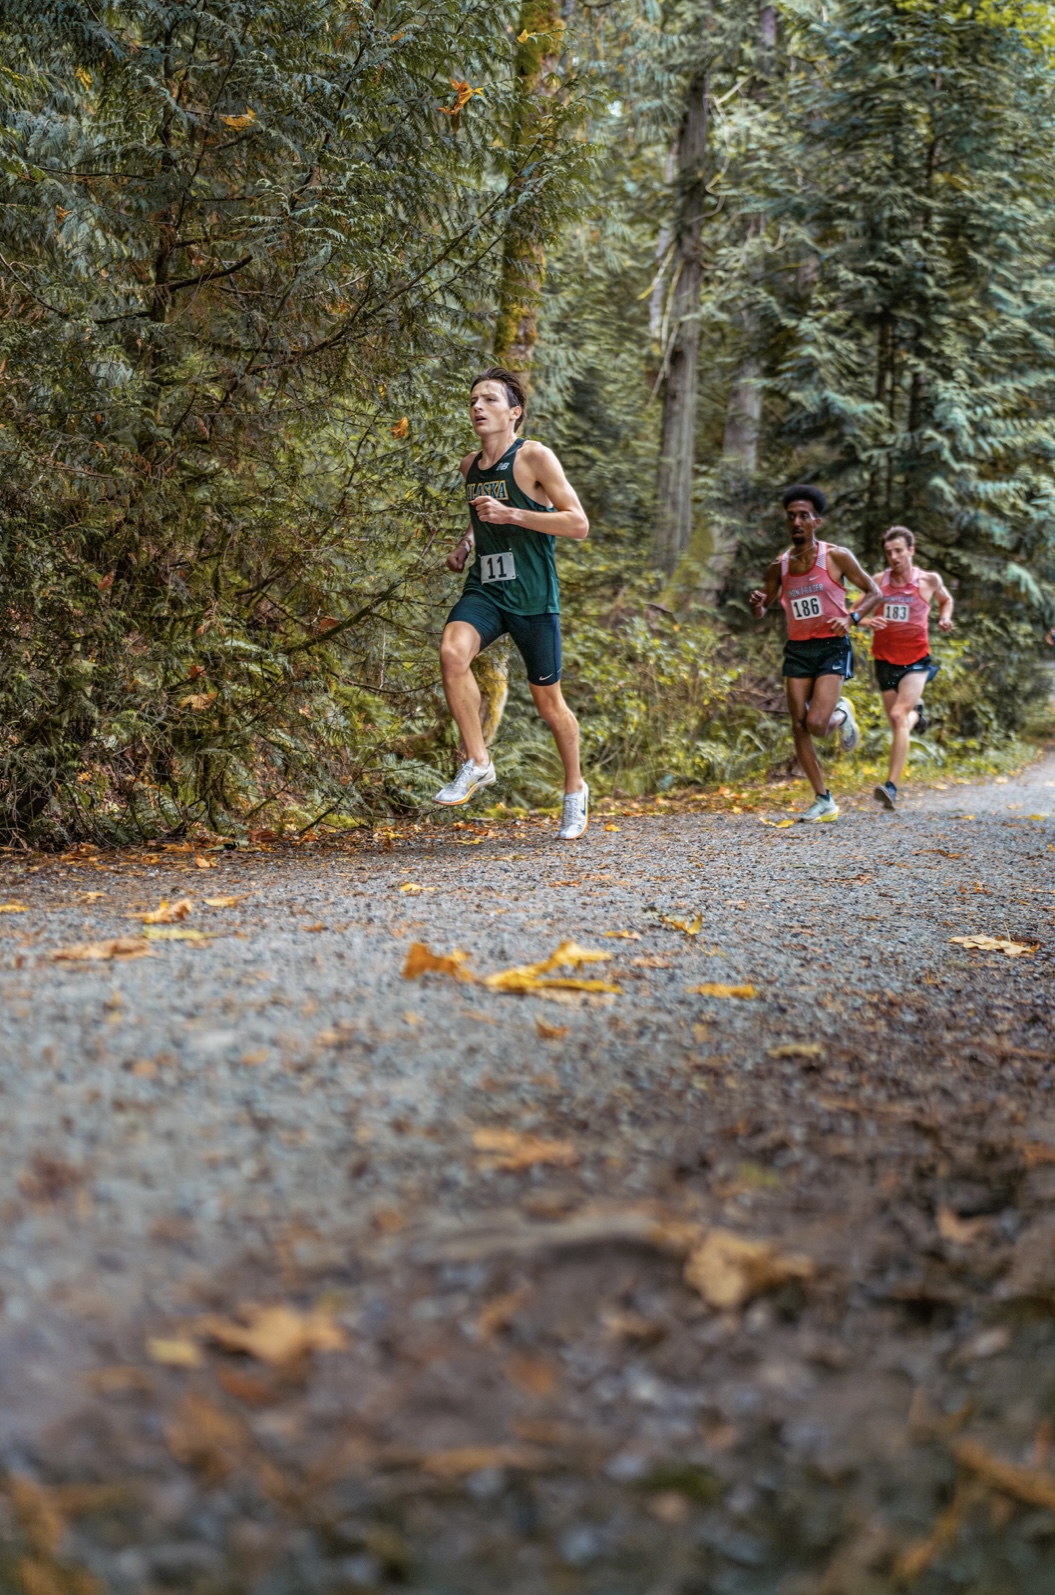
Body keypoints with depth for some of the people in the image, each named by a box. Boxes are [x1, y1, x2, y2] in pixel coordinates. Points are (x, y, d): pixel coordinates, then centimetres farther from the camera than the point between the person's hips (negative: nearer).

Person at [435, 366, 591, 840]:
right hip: (484, 589, 4)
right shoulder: (470, 466, 11)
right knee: (452, 652, -27)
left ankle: (575, 789, 29)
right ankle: (477, 763, -16)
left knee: (547, 701, 5)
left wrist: (510, 515, -20)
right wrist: (466, 544, 12)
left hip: (533, 597, -4)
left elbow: (578, 524, -13)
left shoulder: (534, 458, -7)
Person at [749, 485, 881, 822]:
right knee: (799, 727, -2)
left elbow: (873, 592, 0)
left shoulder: (836, 556, -6)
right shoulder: (779, 565, 5)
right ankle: (824, 801, 9)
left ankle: (842, 714, 19)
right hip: (797, 651, 4)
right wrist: (757, 604, -11)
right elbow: (761, 612, 14)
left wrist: (851, 618, -18)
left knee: (816, 724, -18)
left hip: (833, 648, -4)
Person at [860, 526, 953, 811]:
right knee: (897, 723, 10)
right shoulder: (879, 580, 1)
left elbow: (946, 599, 21)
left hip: (916, 659, -3)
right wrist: (866, 621, -18)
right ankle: (916, 711, 50)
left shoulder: (929, 580, 0)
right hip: (884, 659, 3)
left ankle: (891, 787, -26)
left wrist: (944, 618, 0)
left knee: (899, 715, -20)